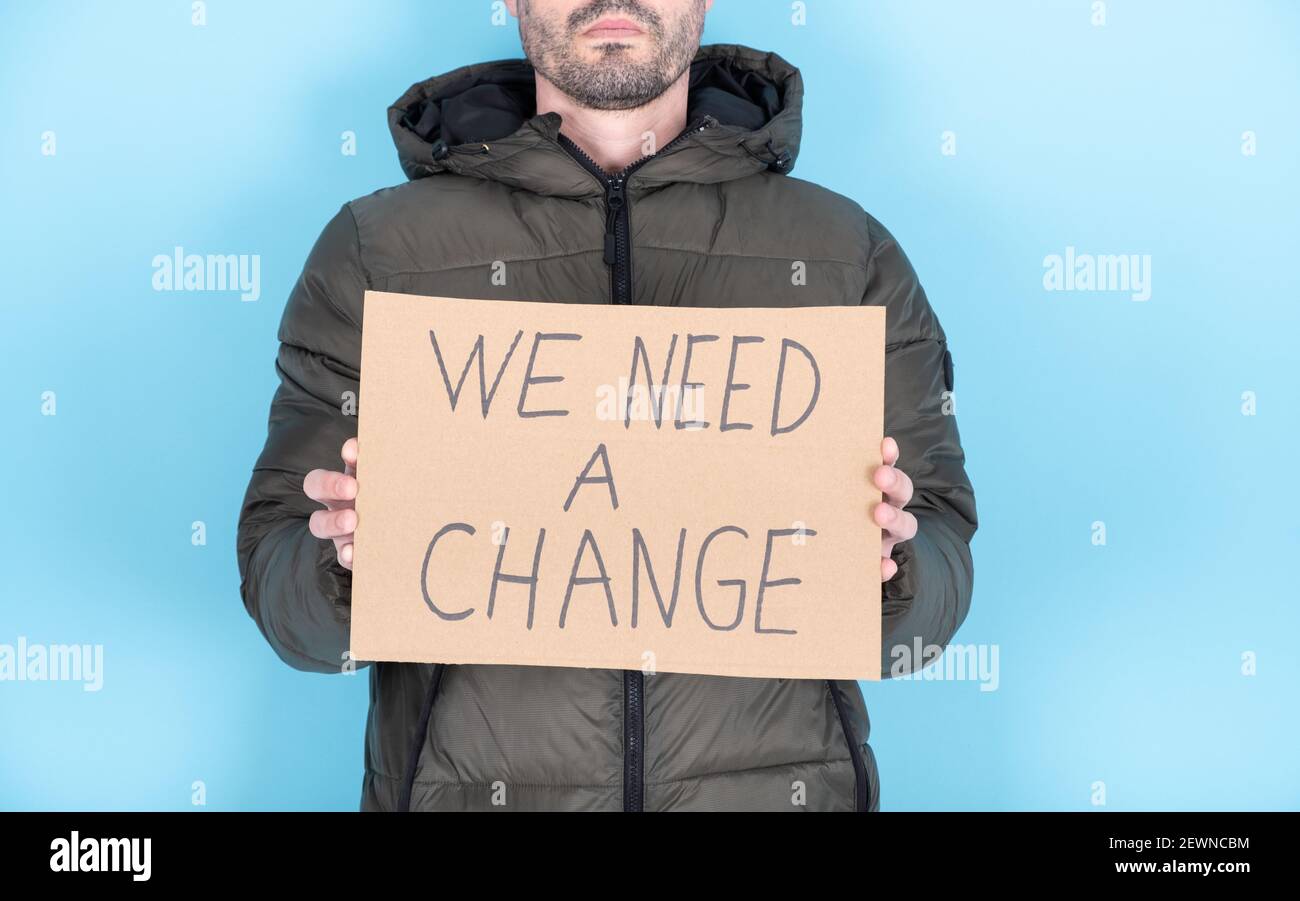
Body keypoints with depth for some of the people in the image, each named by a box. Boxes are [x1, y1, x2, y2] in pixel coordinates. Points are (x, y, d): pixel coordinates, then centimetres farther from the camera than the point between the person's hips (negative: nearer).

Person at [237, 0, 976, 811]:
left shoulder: (851, 254, 2)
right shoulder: (374, 251, 0)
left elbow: (939, 586, 2)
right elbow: (282, 590, -1)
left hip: (778, 783, 1)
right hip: (471, 781, 0)